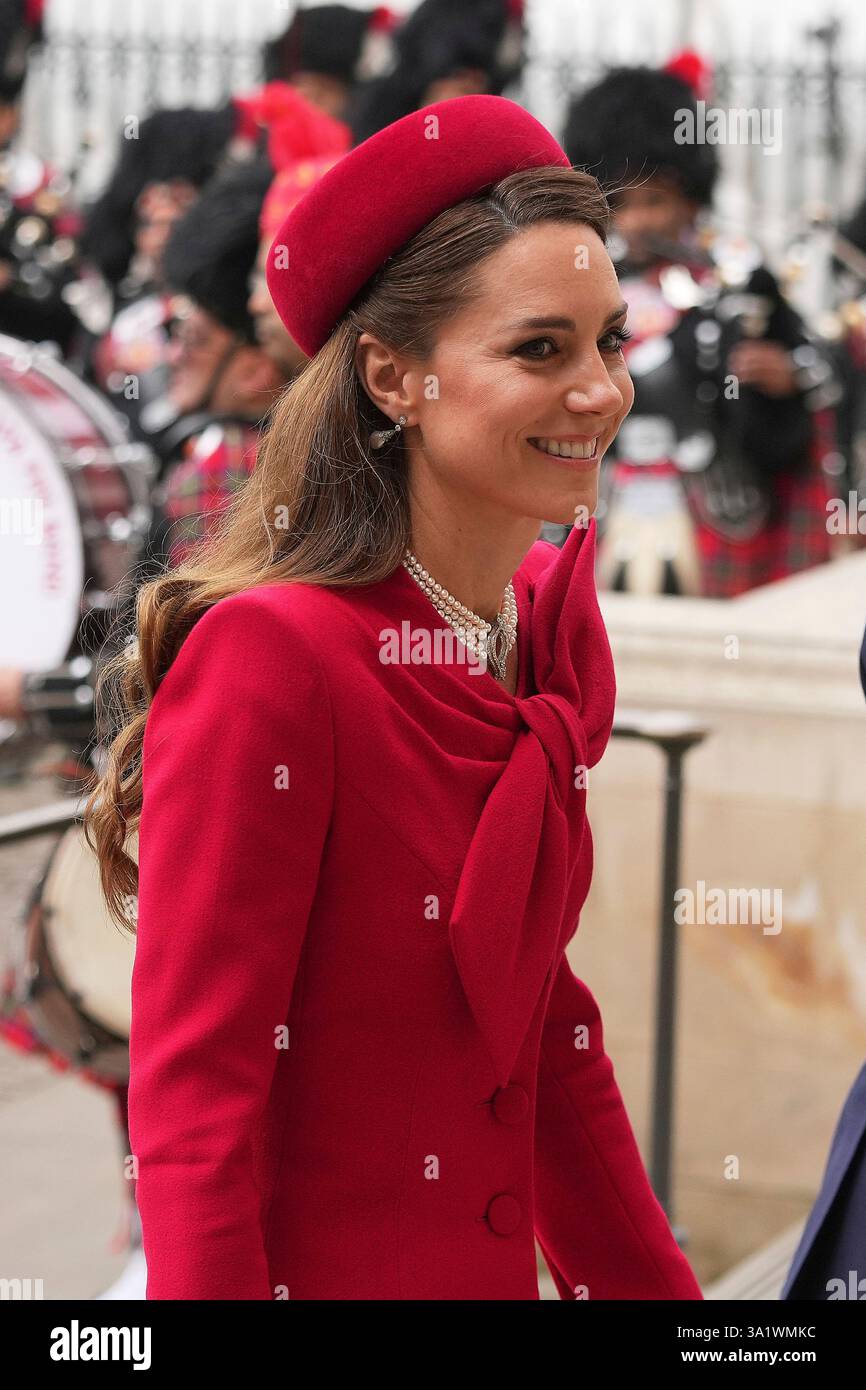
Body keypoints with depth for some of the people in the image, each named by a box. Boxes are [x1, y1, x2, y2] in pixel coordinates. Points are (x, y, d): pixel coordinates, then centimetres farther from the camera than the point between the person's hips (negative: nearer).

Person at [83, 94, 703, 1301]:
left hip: (497, 1266, 7)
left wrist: (656, 1285, 8)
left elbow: (544, 1019, 8)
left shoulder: (543, 634, 0)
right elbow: (191, 1101, -22)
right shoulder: (272, 656, -23)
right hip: (314, 1268, -7)